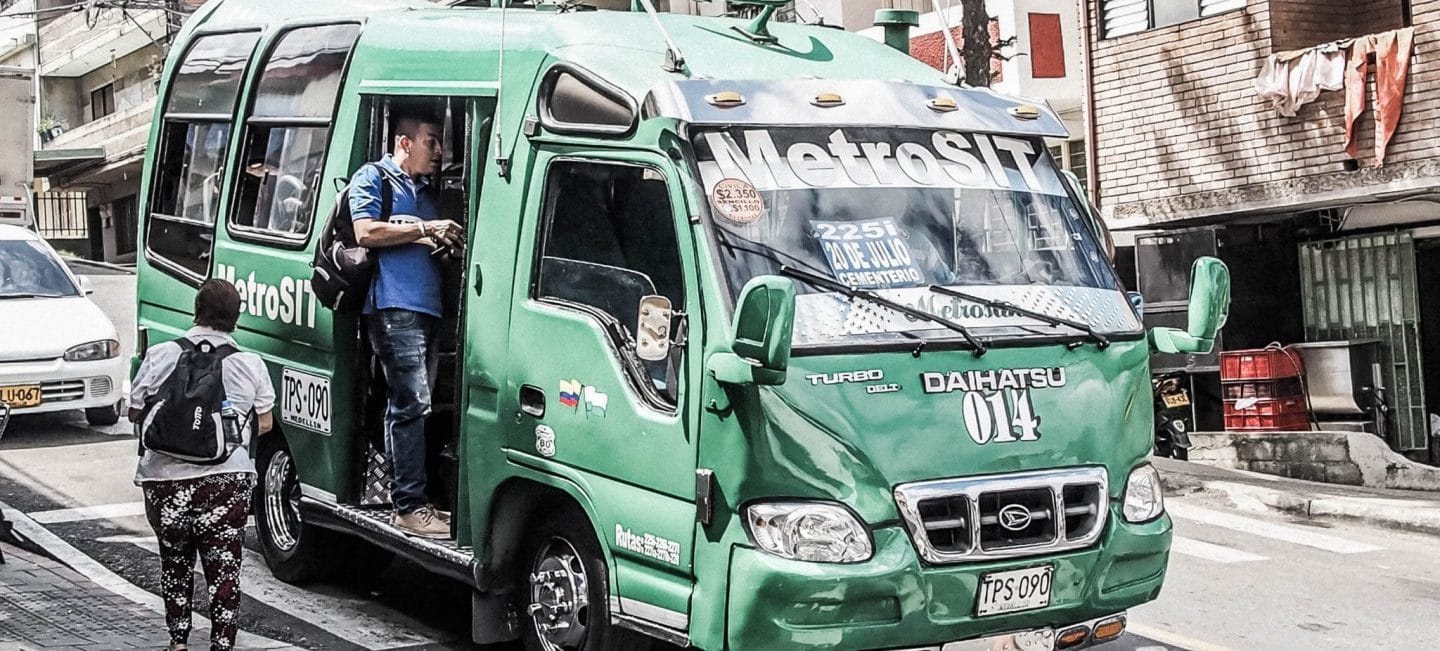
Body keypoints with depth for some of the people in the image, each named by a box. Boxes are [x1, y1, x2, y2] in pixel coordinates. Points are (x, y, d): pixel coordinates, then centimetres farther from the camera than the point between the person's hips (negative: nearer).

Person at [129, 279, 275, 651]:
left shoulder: (161, 356, -1)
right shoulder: (250, 364, 0)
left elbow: (135, 413, 7)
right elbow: (265, 424, 9)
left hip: (166, 479, 1)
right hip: (228, 478, -1)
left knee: (175, 561, 19)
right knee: (224, 567, 4)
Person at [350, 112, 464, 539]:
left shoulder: (425, 189, 28)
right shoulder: (372, 179, 4)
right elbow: (366, 233, -9)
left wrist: (448, 240, 13)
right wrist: (425, 229, -8)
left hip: (428, 309, 8)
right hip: (394, 307, -8)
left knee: (409, 406, 8)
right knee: (412, 404, -13)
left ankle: (408, 497, 10)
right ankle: (409, 507, -13)